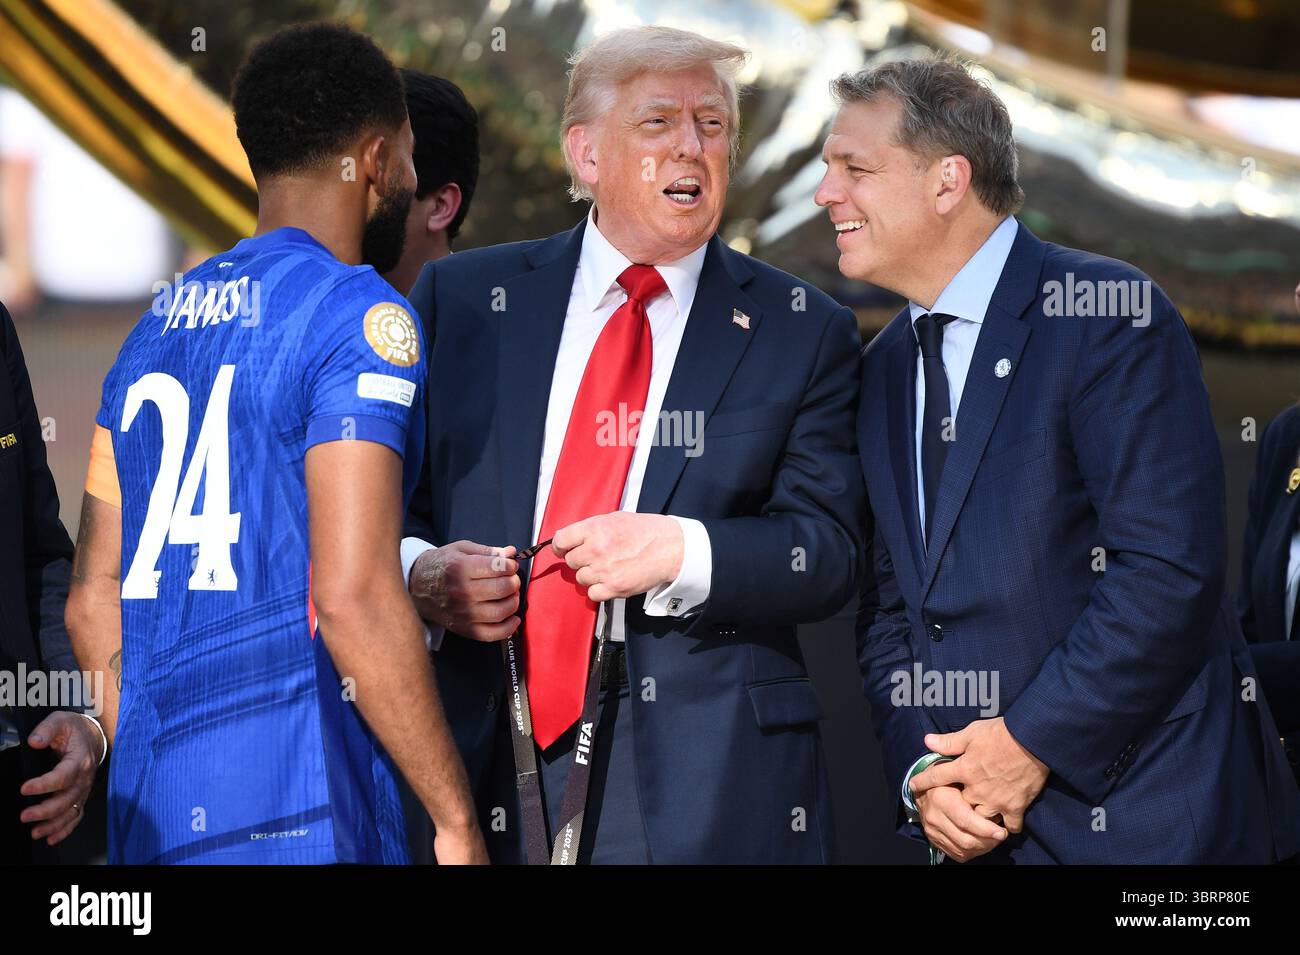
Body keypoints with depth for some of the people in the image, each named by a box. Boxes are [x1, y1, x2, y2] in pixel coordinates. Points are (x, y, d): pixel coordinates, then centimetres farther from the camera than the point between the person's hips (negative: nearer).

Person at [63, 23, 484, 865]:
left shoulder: (156, 330, 17)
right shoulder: (359, 318, -7)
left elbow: (94, 598, 17)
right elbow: (353, 596, -17)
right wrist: (458, 822, -11)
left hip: (153, 818, 8)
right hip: (295, 816, -8)